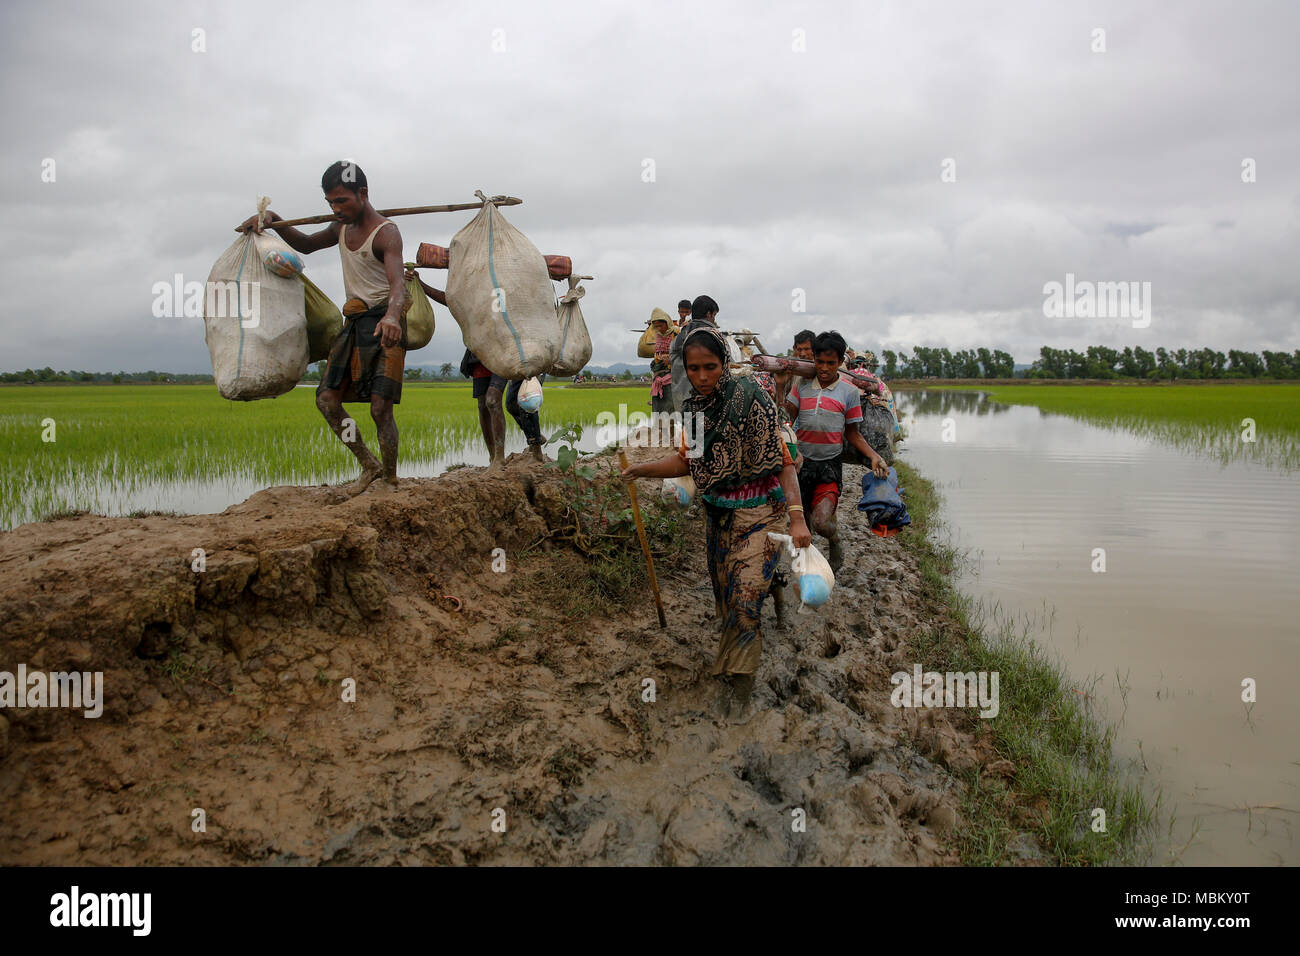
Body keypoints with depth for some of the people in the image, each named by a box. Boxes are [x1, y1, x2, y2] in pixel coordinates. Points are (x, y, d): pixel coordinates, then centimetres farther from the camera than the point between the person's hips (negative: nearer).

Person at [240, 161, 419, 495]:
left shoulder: (386, 233, -13)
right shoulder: (342, 228, 12)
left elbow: (397, 284, -30)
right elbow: (307, 244, 33)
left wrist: (392, 315, -52)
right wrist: (274, 221, 15)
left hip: (384, 324, -8)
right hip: (354, 323, 8)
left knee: (380, 407, -13)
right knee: (327, 399, 0)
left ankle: (391, 480, 0)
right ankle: (370, 466, 12)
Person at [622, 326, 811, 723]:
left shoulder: (749, 398, -18)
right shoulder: (695, 407, 2)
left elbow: (782, 461, -18)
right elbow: (686, 461, 11)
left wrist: (797, 518, -25)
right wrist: (641, 469, -2)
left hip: (757, 512, -6)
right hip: (717, 514, 7)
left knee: (745, 601, -10)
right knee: (724, 600, 12)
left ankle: (736, 685, 1)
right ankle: (731, 681, 26)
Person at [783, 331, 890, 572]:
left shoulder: (849, 391, 0)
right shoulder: (802, 384, 5)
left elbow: (853, 433, 6)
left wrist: (874, 456, -7)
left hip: (830, 465, -2)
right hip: (800, 462, 3)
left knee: (822, 523, -17)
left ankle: (836, 543, 17)